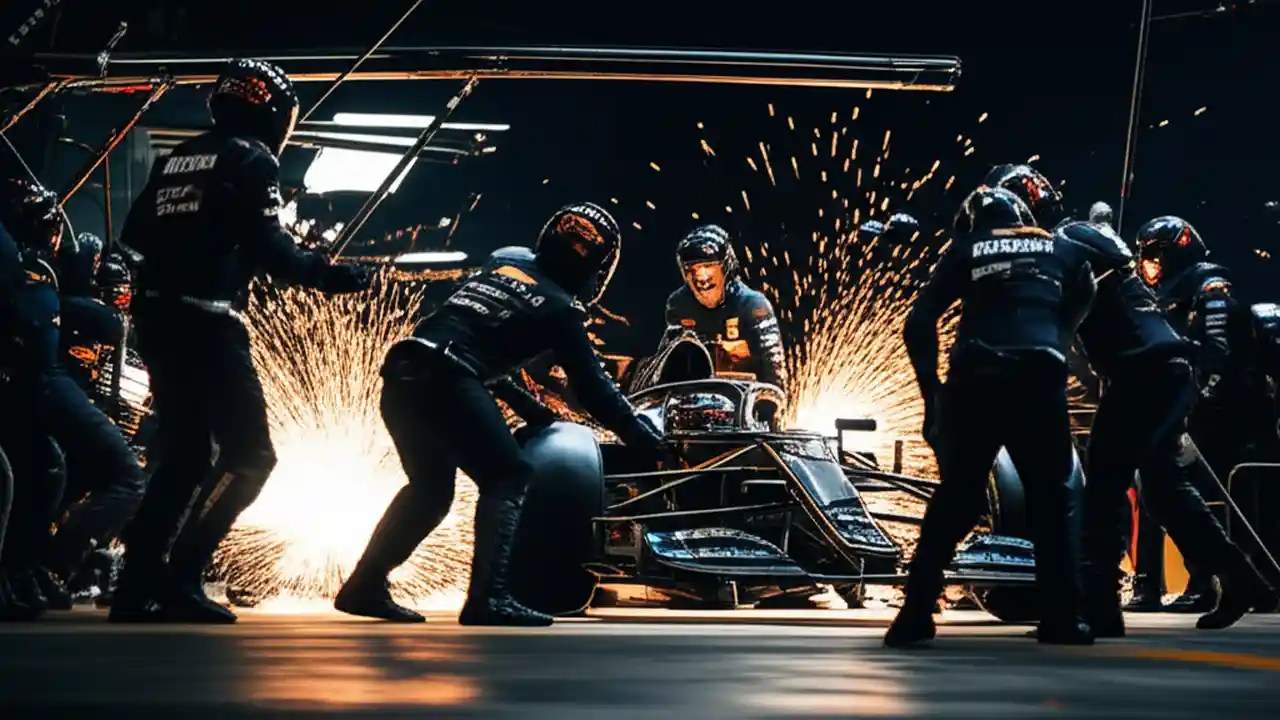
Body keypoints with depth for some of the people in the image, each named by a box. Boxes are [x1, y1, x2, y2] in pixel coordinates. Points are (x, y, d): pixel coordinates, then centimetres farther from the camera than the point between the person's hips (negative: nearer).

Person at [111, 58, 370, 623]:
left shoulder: (179, 157, 18)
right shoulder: (253, 161, -3)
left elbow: (134, 232, 19)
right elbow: (270, 249, -14)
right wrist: (331, 275, -6)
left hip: (156, 315, 8)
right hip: (205, 322, -8)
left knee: (181, 455, 15)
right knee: (248, 455, -3)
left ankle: (137, 582, 10)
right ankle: (179, 578, -11)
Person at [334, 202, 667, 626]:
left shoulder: (503, 261, 26)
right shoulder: (560, 308, 7)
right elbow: (591, 386, 9)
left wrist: (525, 406, 39)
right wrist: (640, 437, 18)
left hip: (401, 374, 8)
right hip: (446, 380, -8)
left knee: (430, 486, 22)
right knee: (507, 478, -3)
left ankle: (364, 586, 22)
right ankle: (487, 598, -18)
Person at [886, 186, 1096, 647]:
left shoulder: (965, 253, 18)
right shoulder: (1061, 252, 23)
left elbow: (919, 325, 8)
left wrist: (932, 392, 11)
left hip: (975, 383, 0)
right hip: (1041, 381, 0)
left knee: (956, 498, 11)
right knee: (1053, 498, 15)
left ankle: (915, 614, 3)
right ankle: (1061, 617, 8)